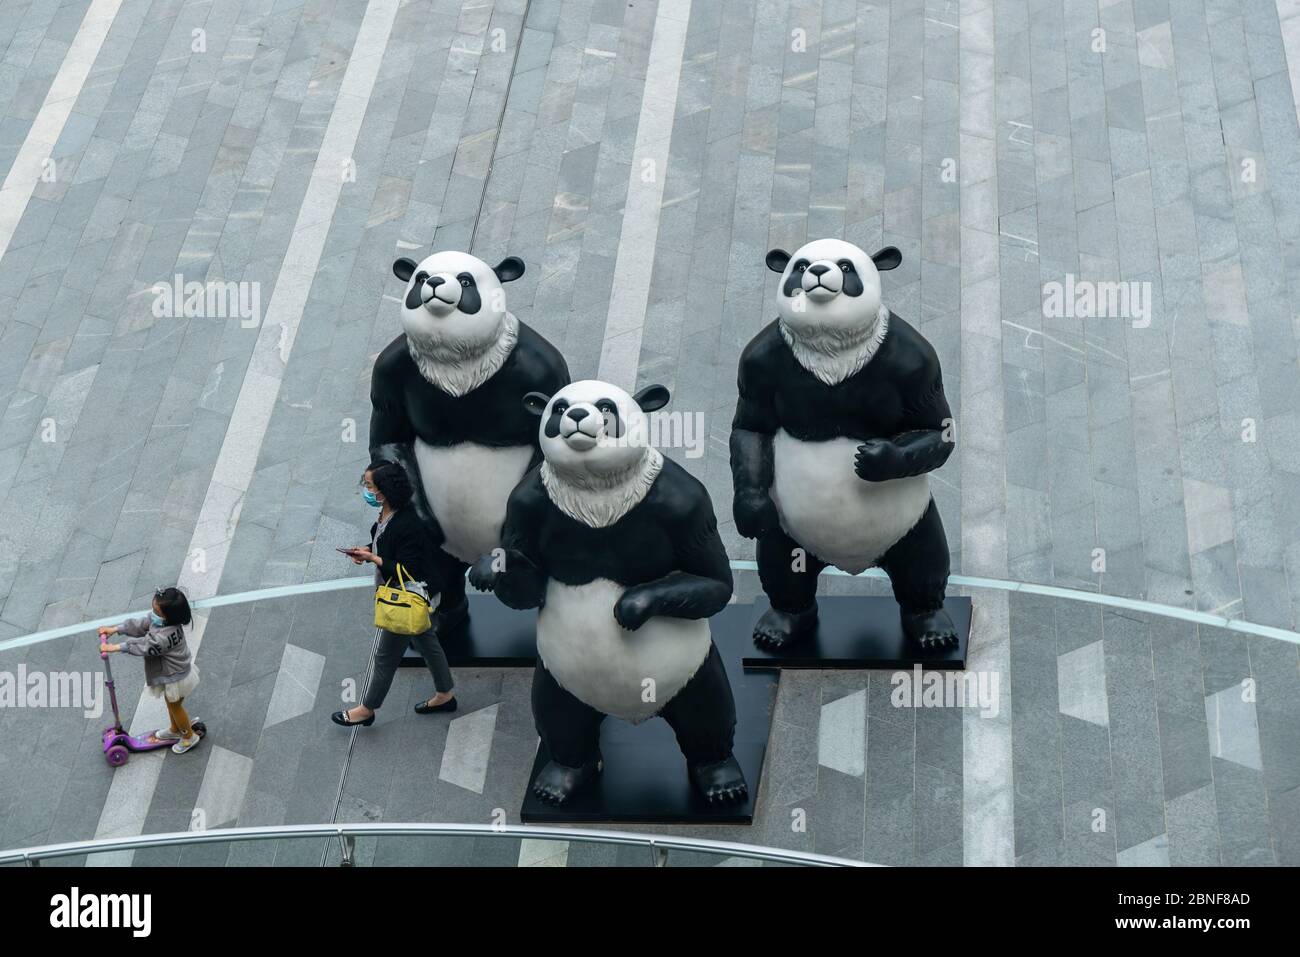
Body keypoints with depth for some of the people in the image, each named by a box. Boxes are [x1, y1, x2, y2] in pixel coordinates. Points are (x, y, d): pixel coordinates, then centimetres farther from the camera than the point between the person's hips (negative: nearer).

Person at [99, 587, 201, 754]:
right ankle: (175, 730, 53)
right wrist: (114, 630, -3)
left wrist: (114, 648, -33)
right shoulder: (158, 620, -15)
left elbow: (143, 646, -38)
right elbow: (139, 625, -2)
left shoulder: (167, 635, -43)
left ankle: (190, 736, 39)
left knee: (174, 706, 17)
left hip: (175, 677, -9)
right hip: (172, 672, 9)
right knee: (170, 702, 30)